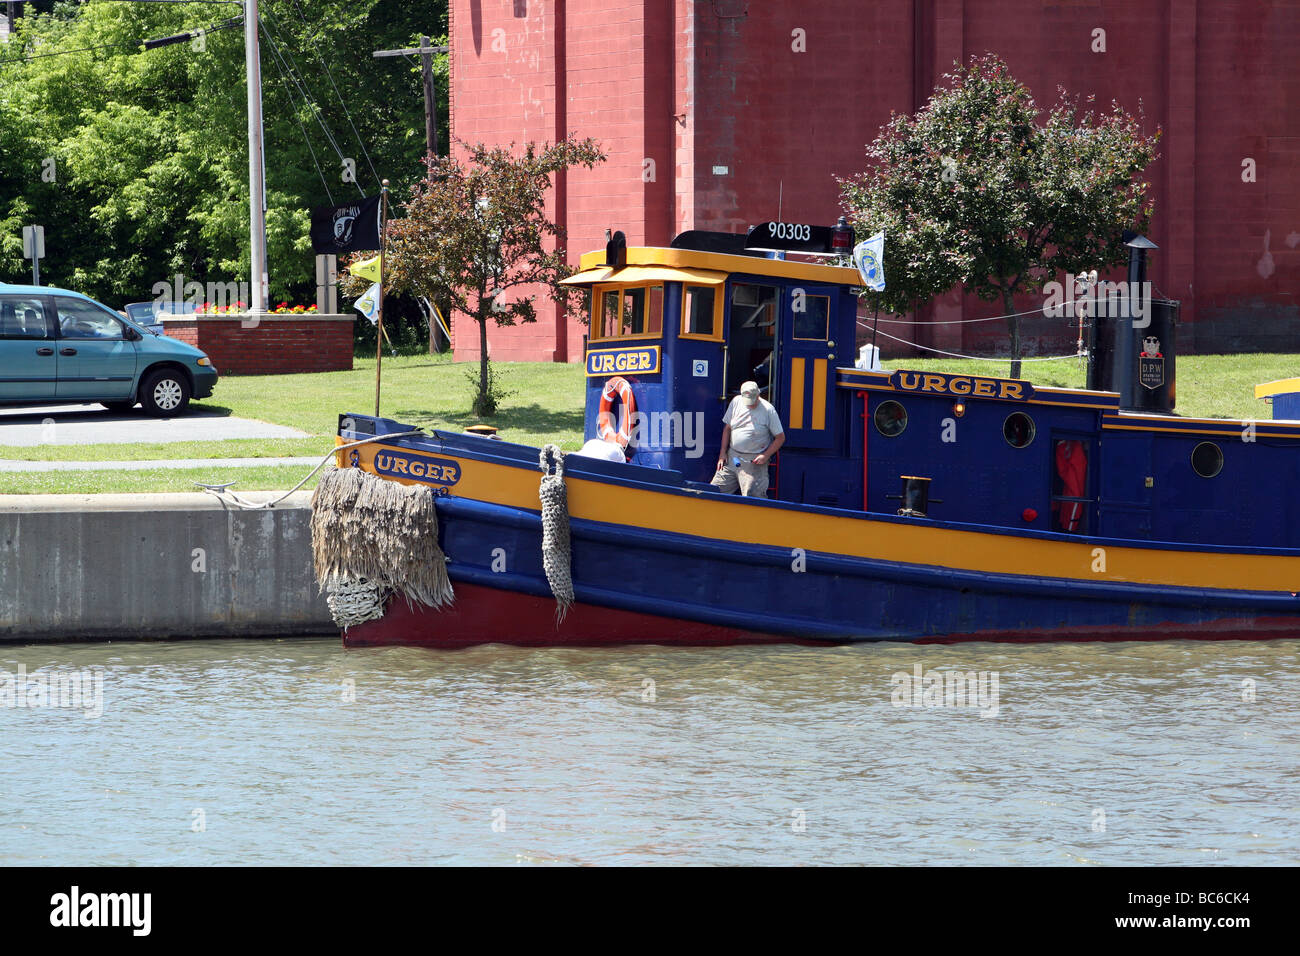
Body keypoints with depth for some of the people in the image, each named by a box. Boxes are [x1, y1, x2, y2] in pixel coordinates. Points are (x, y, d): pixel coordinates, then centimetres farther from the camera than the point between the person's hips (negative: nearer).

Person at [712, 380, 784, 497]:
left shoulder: (768, 410, -8)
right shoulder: (736, 402, 4)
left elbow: (780, 437, -1)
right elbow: (727, 428, 15)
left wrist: (766, 456, -10)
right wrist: (723, 452, 8)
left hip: (753, 462, -5)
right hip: (732, 457, 5)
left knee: (751, 496, -15)